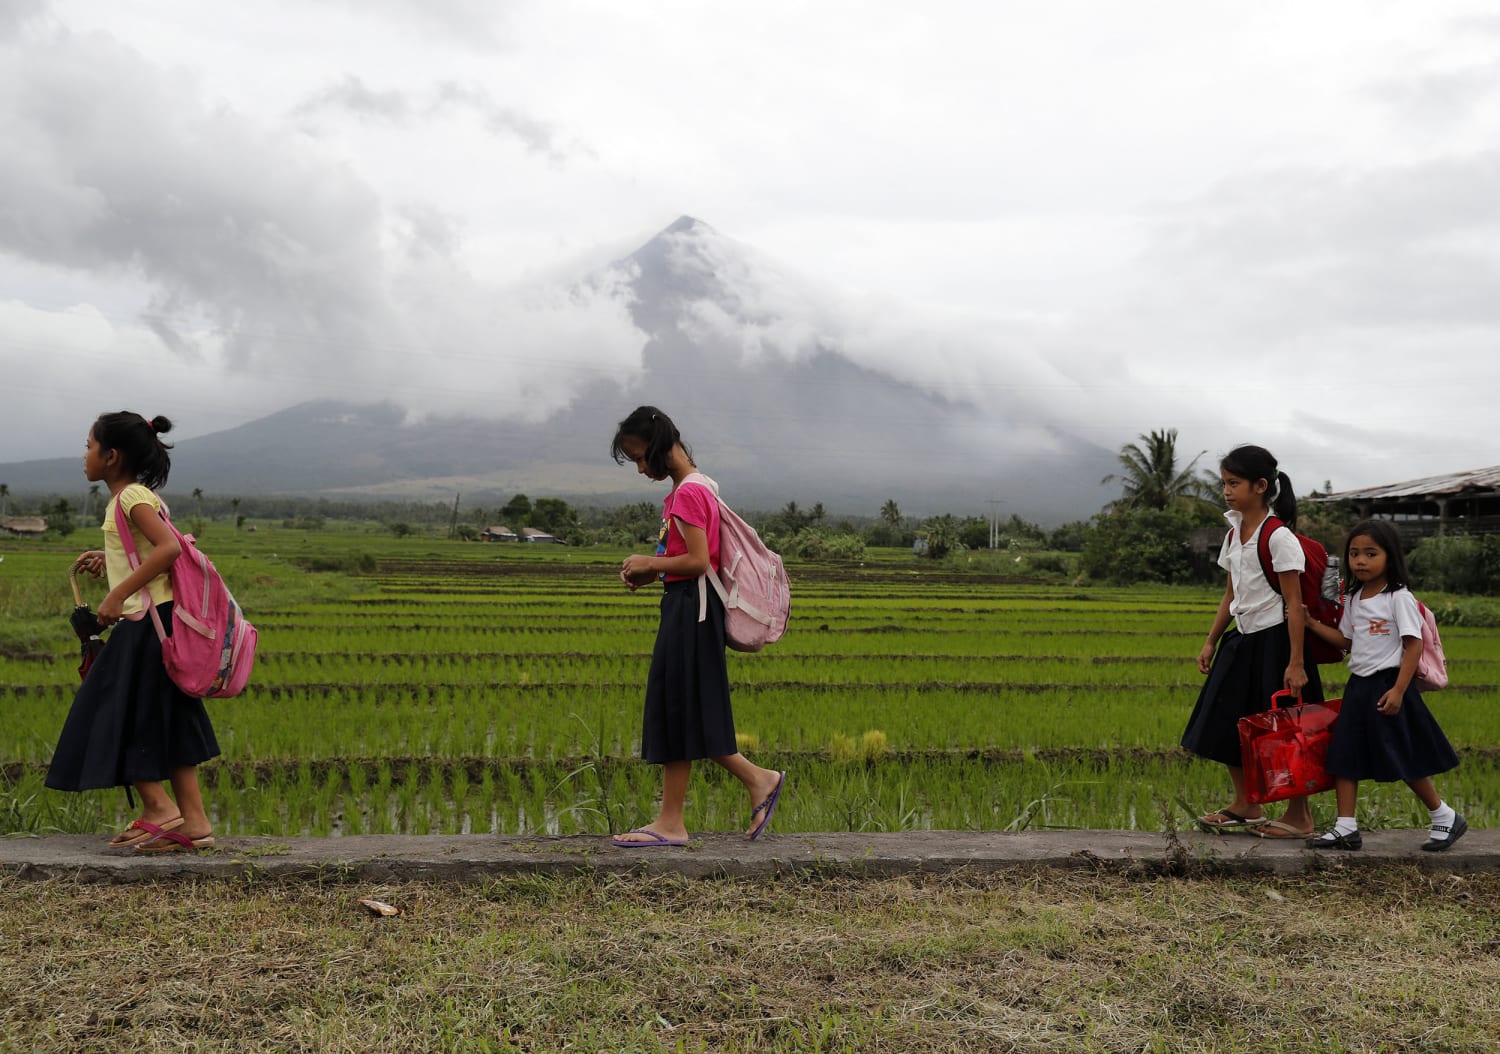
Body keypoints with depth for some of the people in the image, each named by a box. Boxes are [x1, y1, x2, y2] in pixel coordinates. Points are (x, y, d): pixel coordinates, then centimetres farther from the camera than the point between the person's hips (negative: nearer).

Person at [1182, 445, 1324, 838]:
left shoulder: (1278, 537, -16)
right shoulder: (1234, 534, 8)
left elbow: (1295, 604, -16)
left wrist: (1296, 662, -19)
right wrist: (1211, 642, 16)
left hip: (1274, 642, -8)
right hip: (1242, 641, 8)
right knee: (1225, 725, 10)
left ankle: (1299, 816, 16)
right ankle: (1246, 806, 25)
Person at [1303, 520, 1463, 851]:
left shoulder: (1399, 597, -11)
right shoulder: (1354, 600, 10)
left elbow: (1414, 646, -14)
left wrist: (1398, 691, -20)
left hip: (1388, 687, -7)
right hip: (1358, 687, 7)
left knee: (1405, 761, 0)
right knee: (1342, 756, 2)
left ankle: (1445, 817, 19)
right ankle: (1346, 828, 6)